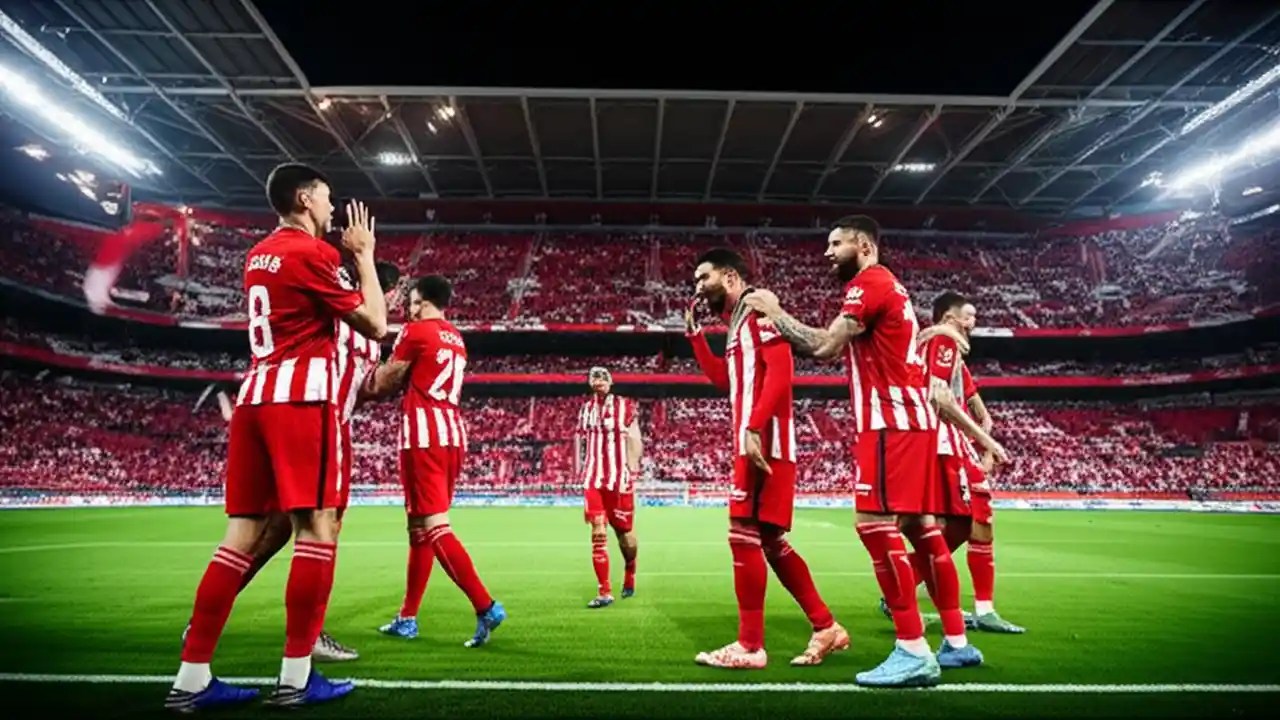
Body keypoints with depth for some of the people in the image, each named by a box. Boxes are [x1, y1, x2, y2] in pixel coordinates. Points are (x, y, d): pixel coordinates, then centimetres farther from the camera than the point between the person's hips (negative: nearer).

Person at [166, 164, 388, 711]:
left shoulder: (258, 255, 21)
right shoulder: (313, 252, -5)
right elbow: (375, 325, -4)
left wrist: (346, 256, 26)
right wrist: (365, 255, 6)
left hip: (254, 397, 8)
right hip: (301, 397, -8)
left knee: (243, 532, 8)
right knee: (317, 526, -5)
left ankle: (192, 678, 11)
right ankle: (296, 677, -1)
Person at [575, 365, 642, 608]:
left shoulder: (625, 406, -2)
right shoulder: (585, 409, 12)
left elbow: (634, 440, -6)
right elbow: (580, 441, 17)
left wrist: (632, 471, -14)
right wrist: (579, 470, 10)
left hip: (619, 477, -3)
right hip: (593, 479, 3)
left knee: (625, 531, 8)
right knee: (598, 532, -4)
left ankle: (629, 575, 36)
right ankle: (604, 592, 0)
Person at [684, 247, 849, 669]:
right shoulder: (738, 323, 22)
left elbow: (780, 373, -18)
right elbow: (724, 380, 26)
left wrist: (753, 429, -26)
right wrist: (694, 333, 23)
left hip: (764, 441, -10)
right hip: (756, 442, 10)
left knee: (744, 536, -6)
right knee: (770, 541, 12)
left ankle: (750, 646, 3)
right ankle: (826, 628, 21)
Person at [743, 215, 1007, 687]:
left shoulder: (869, 283, -8)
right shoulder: (886, 285, 24)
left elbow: (823, 347, -16)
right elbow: (838, 350, 20)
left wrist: (774, 313, -6)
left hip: (892, 420, -10)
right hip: (910, 416, 10)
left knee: (876, 524, -12)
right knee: (918, 524, 12)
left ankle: (914, 652, -8)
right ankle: (957, 643, 20)